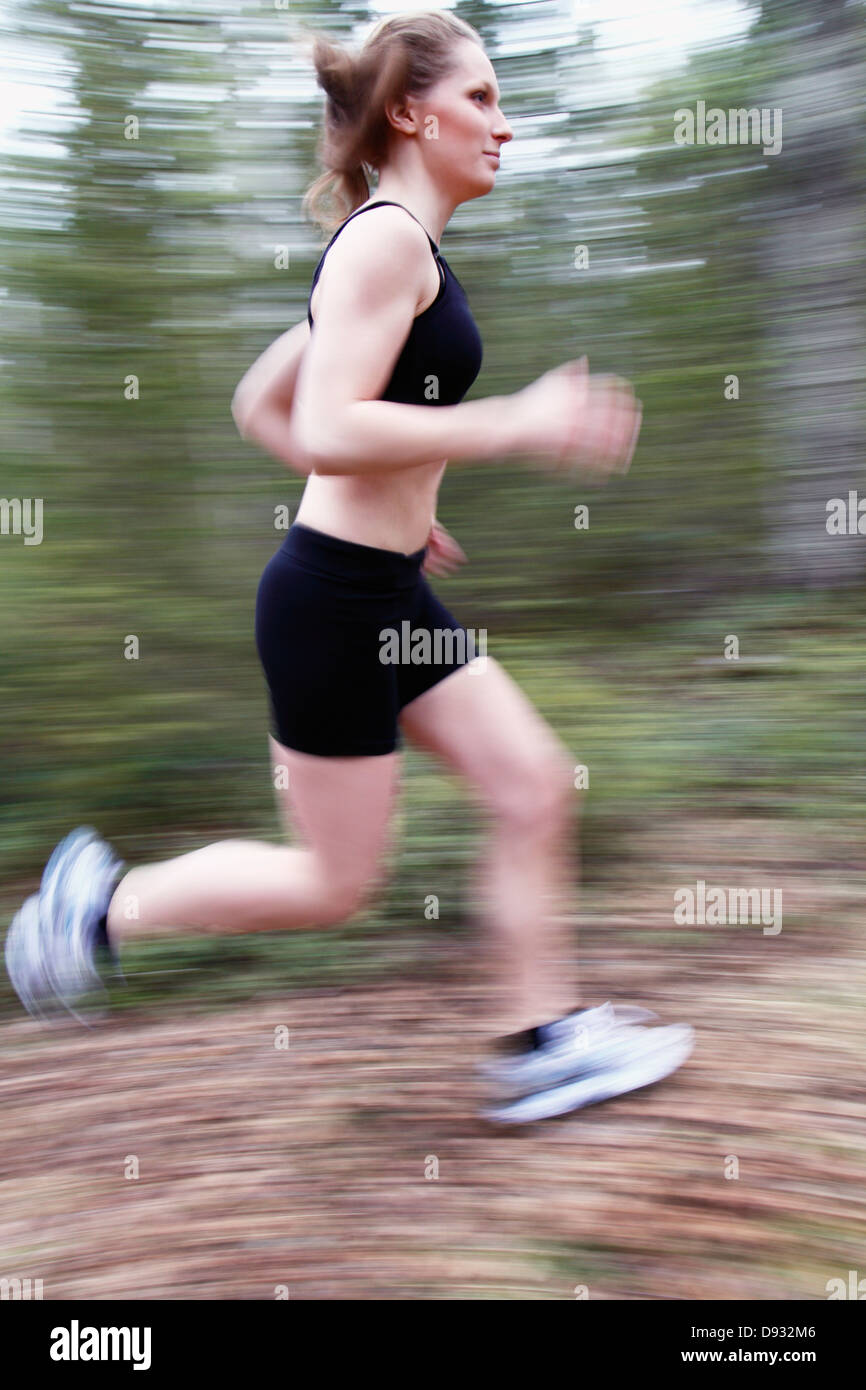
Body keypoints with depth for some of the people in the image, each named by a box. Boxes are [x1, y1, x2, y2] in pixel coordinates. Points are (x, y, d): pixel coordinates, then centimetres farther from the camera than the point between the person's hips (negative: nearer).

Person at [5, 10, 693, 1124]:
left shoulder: (395, 248, 18)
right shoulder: (387, 236, -12)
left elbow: (258, 404, 20)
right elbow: (327, 432, -25)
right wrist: (516, 424, -21)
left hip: (387, 591, 10)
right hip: (335, 601, -10)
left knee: (538, 789, 8)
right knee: (333, 881, 3)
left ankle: (538, 1044, 21)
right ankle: (104, 903, 21)